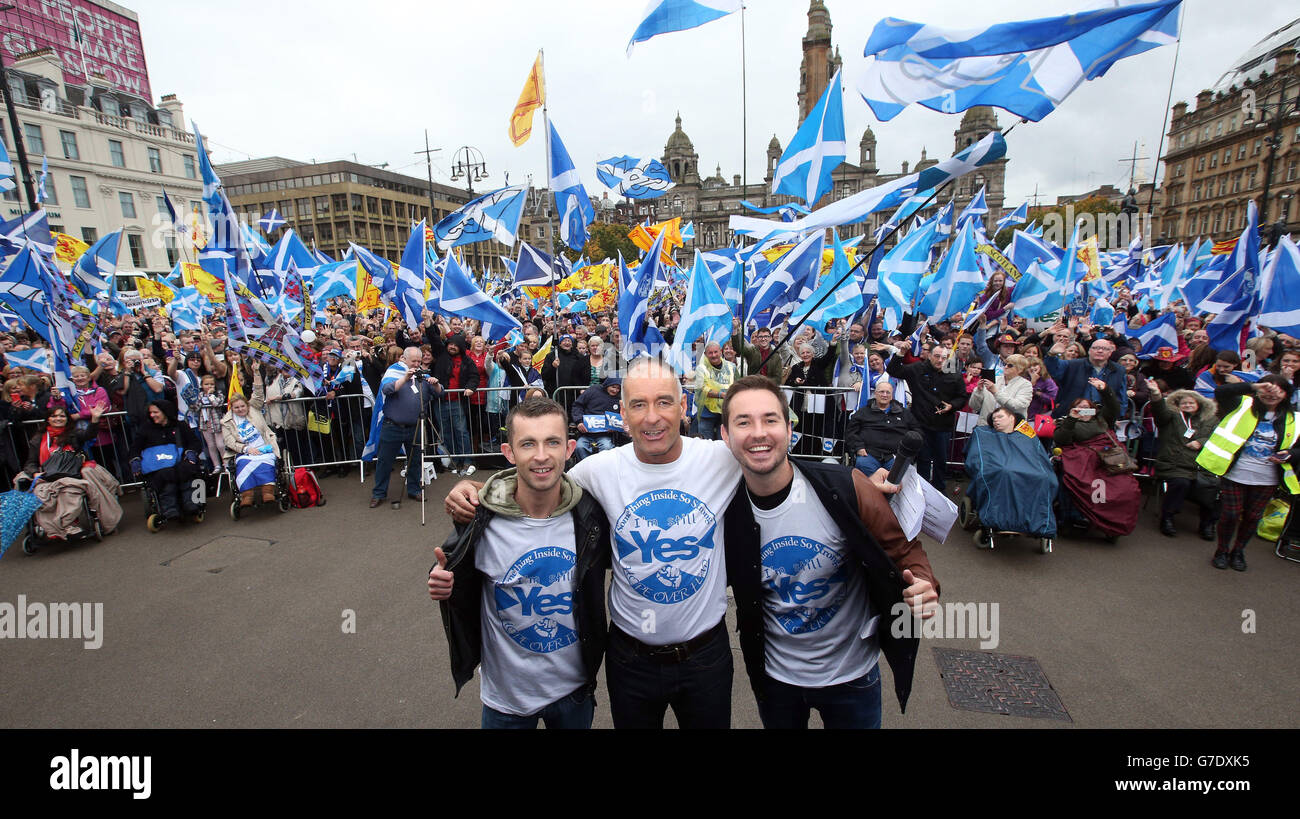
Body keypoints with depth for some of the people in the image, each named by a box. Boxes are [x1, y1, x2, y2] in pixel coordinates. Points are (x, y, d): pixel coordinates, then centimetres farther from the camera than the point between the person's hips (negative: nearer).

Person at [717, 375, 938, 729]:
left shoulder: (845, 488, -23)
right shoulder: (727, 510, -15)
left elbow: (904, 551, -11)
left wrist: (924, 590, -29)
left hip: (851, 674, -1)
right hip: (775, 676, 2)